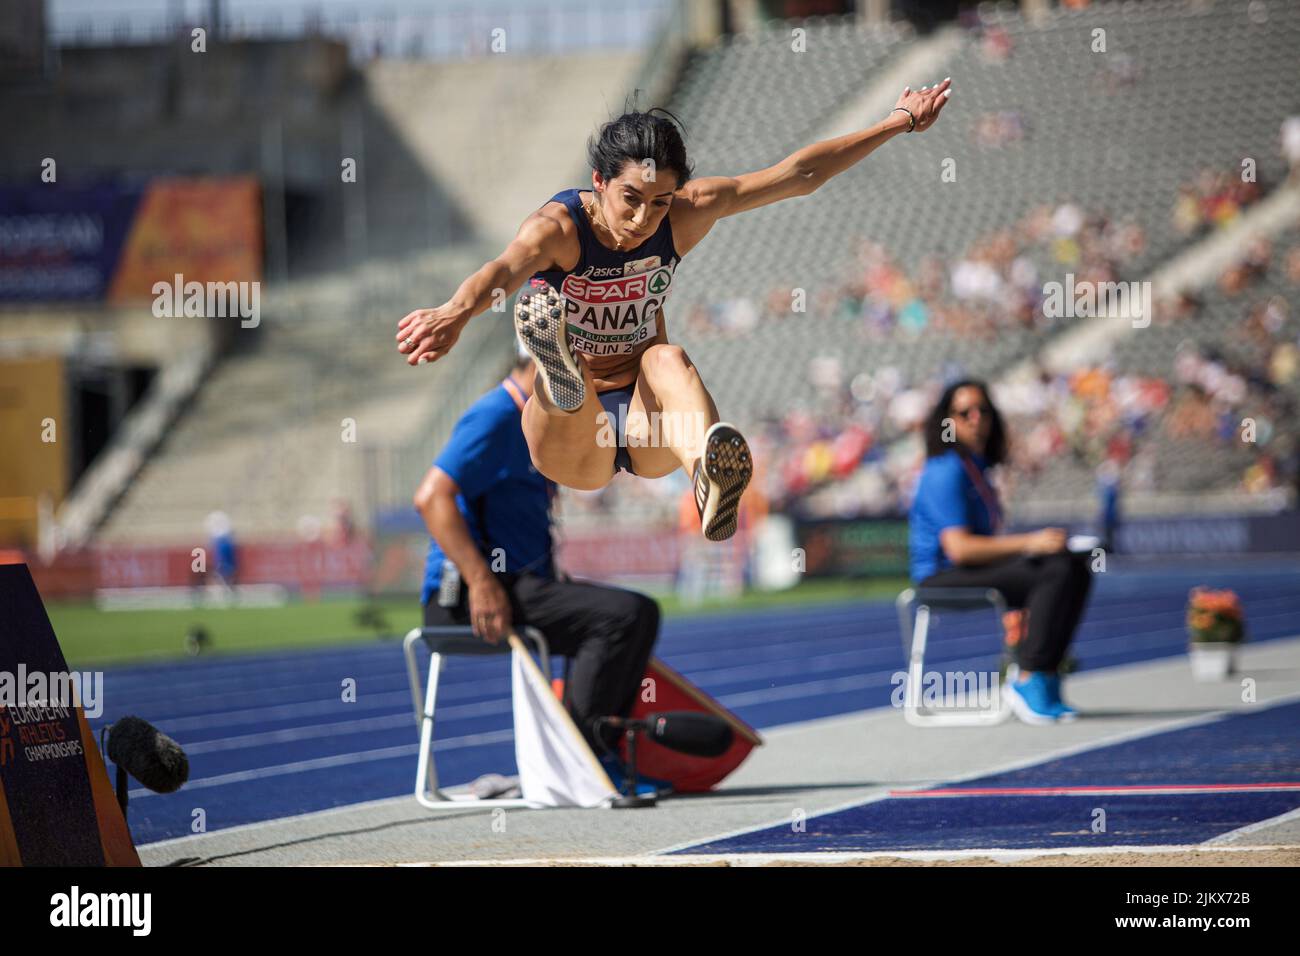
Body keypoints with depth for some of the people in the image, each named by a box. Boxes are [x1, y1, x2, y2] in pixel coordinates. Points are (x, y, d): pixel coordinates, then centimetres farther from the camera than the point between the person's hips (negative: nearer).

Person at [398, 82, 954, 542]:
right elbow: (507, 269, -44)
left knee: (667, 359, -34)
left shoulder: (686, 215, -7)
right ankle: (562, 379, -74)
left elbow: (799, 174, 0)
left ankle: (707, 474, -67)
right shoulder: (558, 227, -20)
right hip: (574, 436, -2)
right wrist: (457, 311, -66)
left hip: (646, 418, 2)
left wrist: (899, 123, 2)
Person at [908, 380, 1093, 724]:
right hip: (942, 576, -10)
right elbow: (959, 548, -23)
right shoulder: (946, 471, -14)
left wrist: (1039, 542, 9)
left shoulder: (976, 466, 17)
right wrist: (1028, 543, -23)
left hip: (977, 567, 10)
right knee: (1055, 571, -26)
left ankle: (1045, 678, -8)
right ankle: (1028, 680, -23)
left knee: (1077, 569, -3)